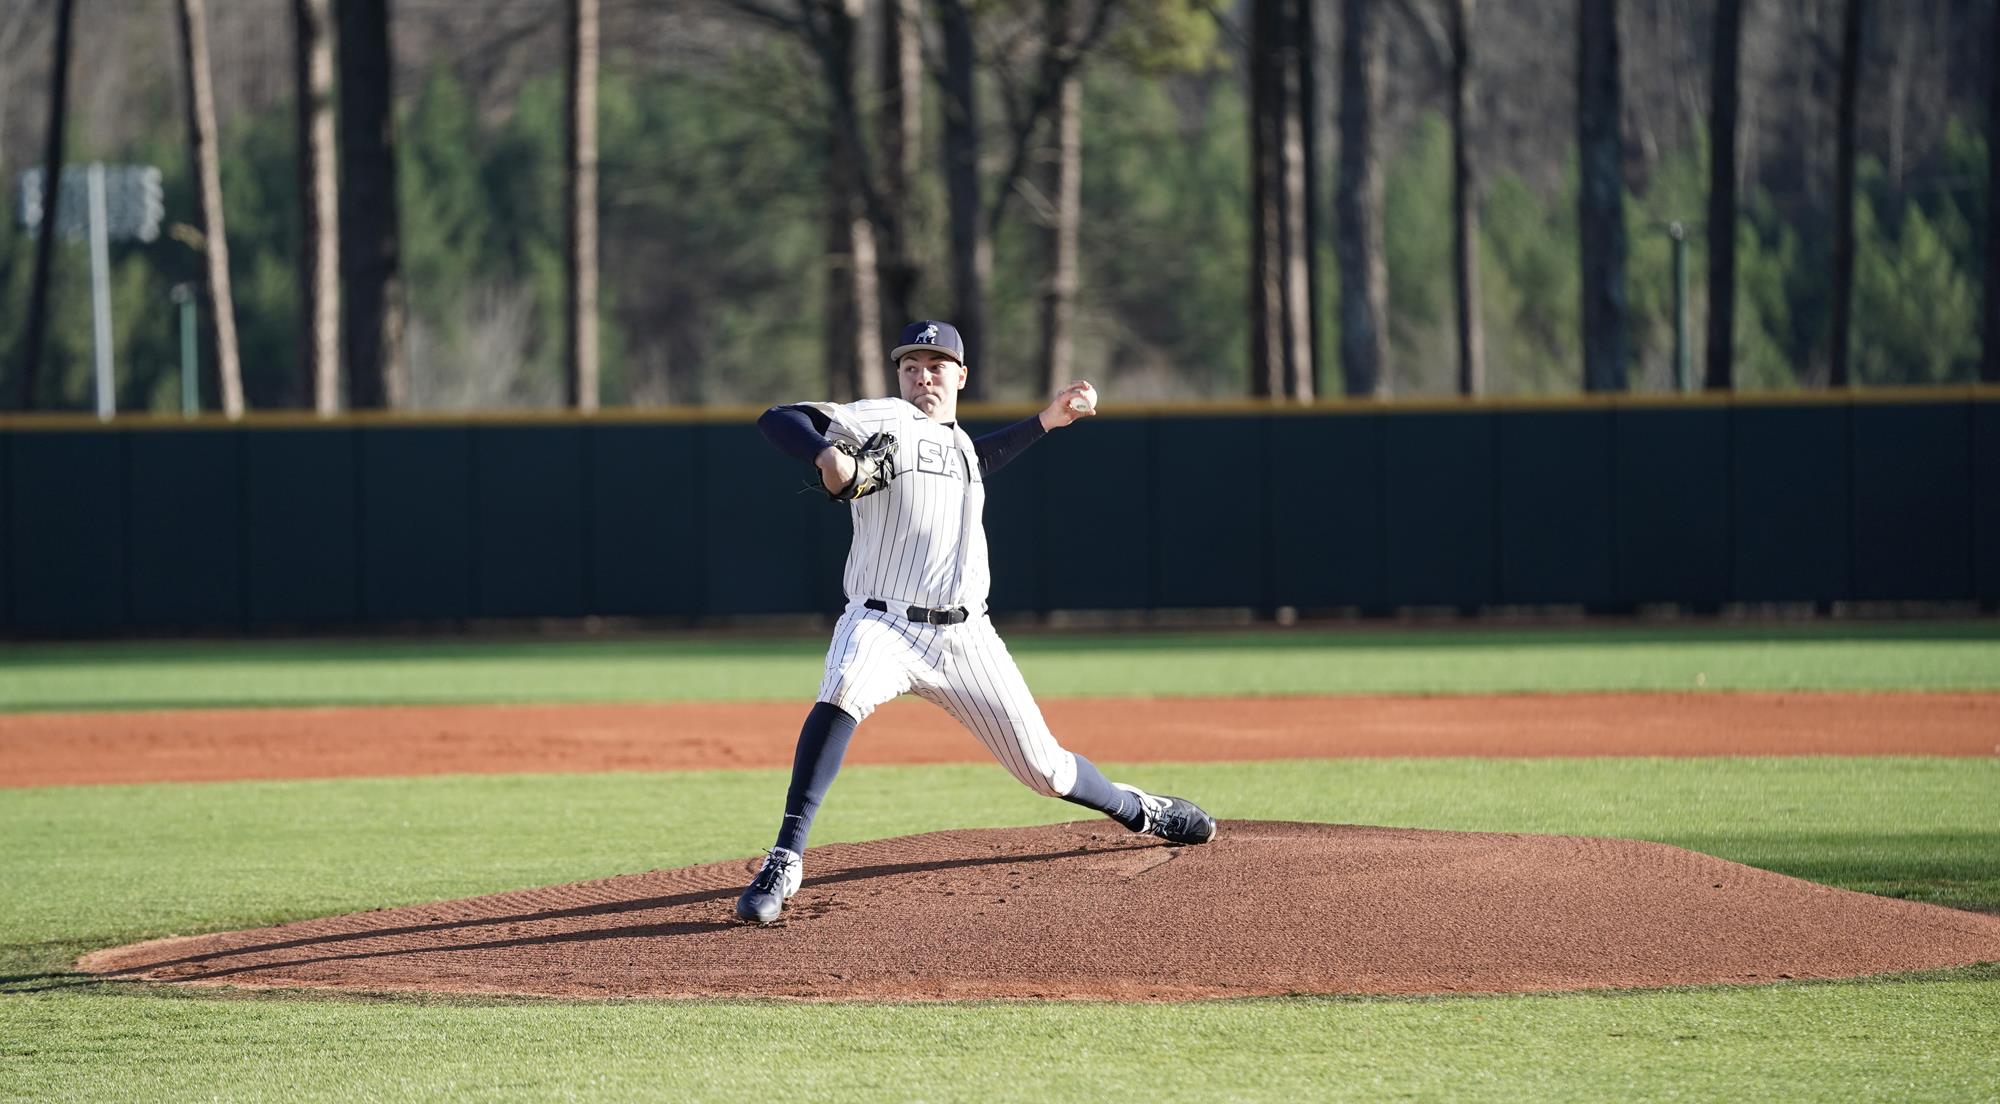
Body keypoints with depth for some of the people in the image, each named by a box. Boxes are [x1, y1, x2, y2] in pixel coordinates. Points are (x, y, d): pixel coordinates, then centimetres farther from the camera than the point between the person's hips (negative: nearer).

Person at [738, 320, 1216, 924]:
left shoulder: (957, 441, 19)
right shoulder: (884, 420, -1)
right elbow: (777, 419, -9)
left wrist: (1043, 421, 35)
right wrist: (825, 457, -28)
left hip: (966, 639, 6)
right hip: (883, 623, -6)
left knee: (1045, 768, 8)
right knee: (844, 691, -39)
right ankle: (785, 862, -40)